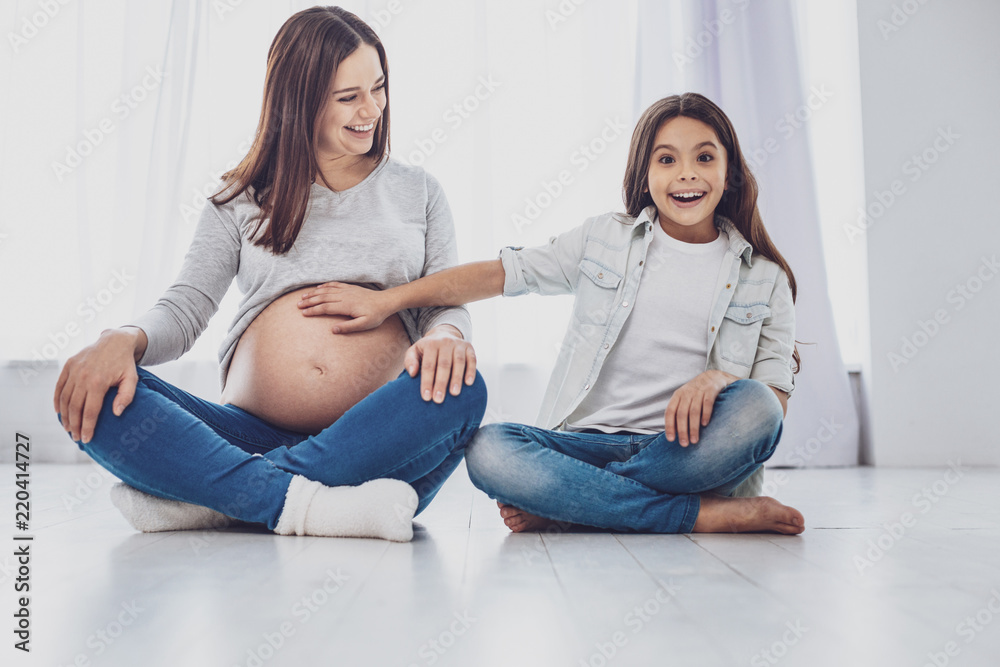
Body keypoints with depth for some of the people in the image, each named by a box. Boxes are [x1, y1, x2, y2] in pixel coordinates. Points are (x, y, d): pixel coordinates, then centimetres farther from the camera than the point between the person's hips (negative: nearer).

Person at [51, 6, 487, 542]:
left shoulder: (418, 192, 17)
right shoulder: (245, 200, 16)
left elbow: (449, 301, 11)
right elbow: (184, 308, 8)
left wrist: (446, 335, -16)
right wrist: (123, 339, -17)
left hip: (380, 443, 0)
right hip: (252, 433, 0)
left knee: (461, 390, -34)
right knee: (88, 395, -21)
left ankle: (204, 496, -30)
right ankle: (302, 503, -34)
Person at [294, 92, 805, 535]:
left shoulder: (765, 279, 9)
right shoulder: (605, 238, 11)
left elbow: (776, 401, 5)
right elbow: (502, 272, 6)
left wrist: (717, 379, -19)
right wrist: (388, 300, 0)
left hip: (683, 449, 0)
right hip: (589, 442, 1)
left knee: (753, 410, -32)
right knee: (487, 451, -29)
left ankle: (565, 506, -22)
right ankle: (707, 515, -25)